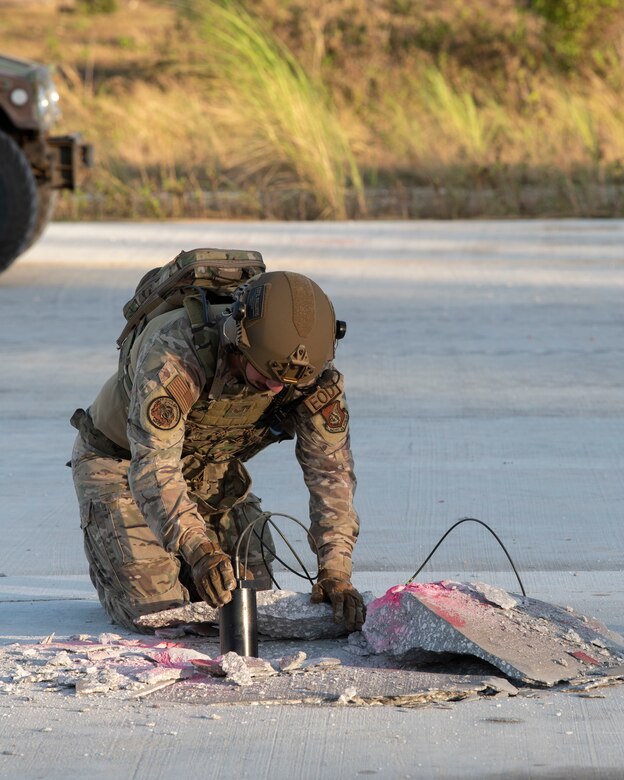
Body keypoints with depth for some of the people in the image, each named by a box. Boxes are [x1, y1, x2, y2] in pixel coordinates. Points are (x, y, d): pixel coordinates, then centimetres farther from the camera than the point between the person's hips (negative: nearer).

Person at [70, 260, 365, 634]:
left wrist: (336, 573, -31)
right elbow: (153, 467, -45)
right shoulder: (175, 352, -40)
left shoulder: (313, 370, -24)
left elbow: (331, 469, -20)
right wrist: (199, 550, -60)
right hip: (121, 462, -5)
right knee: (158, 611, -15)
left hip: (213, 473, 5)